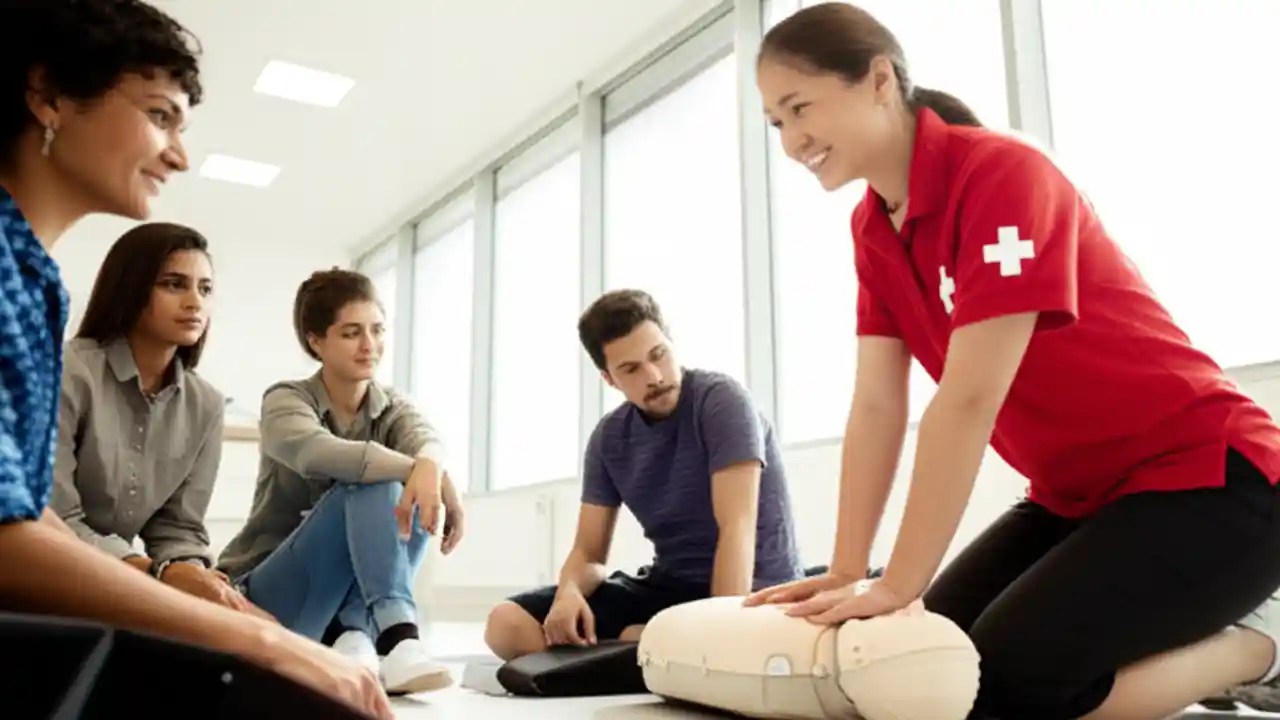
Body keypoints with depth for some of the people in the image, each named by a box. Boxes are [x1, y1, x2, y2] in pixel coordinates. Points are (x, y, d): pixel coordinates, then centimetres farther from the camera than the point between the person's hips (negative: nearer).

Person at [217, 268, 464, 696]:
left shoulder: (394, 410, 3)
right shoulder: (286, 401, -8)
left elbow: (425, 439, -24)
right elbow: (317, 452, -34)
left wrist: (430, 467, -49)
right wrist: (416, 469, -49)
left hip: (343, 602, 4)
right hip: (267, 597, -4)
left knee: (413, 501, -24)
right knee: (371, 487, -29)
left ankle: (354, 638, -33)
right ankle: (398, 637, -44)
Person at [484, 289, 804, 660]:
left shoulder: (721, 399, -14)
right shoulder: (609, 438, 5)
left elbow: (737, 528, -23)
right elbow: (589, 552, 5)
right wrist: (569, 591, -19)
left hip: (750, 592, -6)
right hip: (667, 585, 6)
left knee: (636, 641, -38)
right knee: (507, 625, -10)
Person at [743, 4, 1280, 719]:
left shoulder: (1002, 174, -23)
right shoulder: (874, 228, 2)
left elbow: (968, 400, -28)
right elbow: (876, 408, -2)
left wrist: (899, 585, -24)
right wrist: (846, 572, -7)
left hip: (1205, 477, -8)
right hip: (1081, 495, 8)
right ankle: (1201, 635, 16)